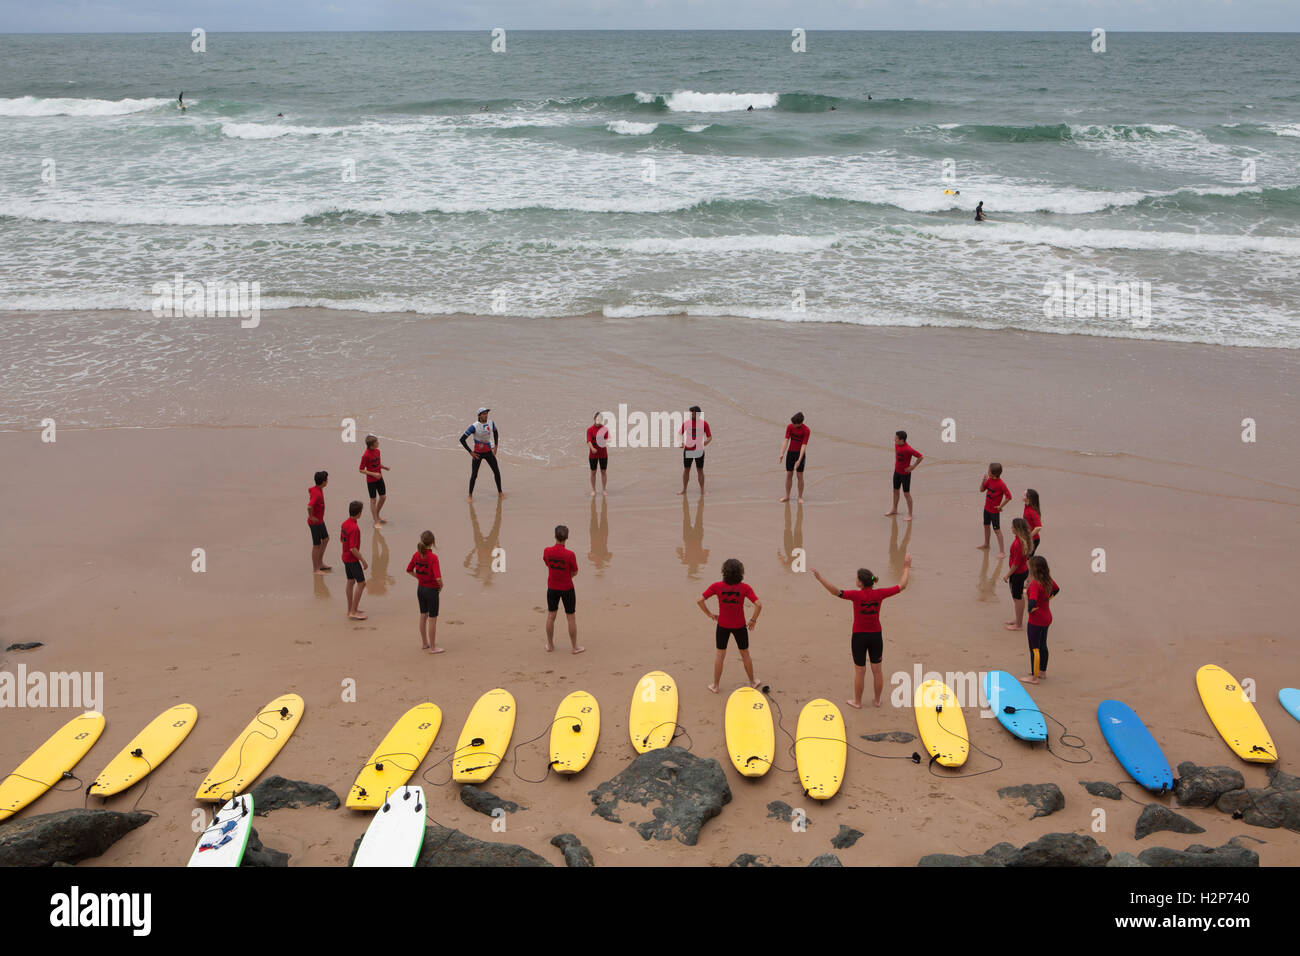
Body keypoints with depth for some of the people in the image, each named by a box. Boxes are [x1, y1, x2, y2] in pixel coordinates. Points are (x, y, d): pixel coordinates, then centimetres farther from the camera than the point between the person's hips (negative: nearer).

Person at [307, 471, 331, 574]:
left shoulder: (314, 488, -1)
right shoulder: (317, 493, -30)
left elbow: (309, 490, 24)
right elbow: (309, 507, -44)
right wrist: (311, 517, -25)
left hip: (320, 520, 10)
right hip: (315, 523, -10)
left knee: (326, 539, 23)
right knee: (317, 545, 3)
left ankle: (320, 563, 35)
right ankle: (316, 569, 16)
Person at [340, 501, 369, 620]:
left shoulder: (344, 524, 1)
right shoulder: (354, 528, -26)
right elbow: (353, 549, -27)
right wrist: (363, 561, -18)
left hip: (345, 557, 9)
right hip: (352, 559, -9)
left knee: (351, 582, 16)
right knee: (361, 583, -2)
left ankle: (350, 609, 25)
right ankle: (353, 611, -1)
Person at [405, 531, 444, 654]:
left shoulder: (416, 555, -5)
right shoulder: (433, 557, -24)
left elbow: (409, 570, 9)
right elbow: (438, 577, -29)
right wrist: (441, 586, -9)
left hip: (420, 588, 6)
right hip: (432, 590, -6)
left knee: (423, 616, 20)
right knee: (432, 619, 5)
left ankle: (424, 643, 34)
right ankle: (432, 647, 14)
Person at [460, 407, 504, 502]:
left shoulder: (491, 424, -4)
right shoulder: (474, 427, -19)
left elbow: (496, 433, 20)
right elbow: (462, 439, -15)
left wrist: (496, 446, 12)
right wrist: (470, 452, -14)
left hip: (488, 451, 4)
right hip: (478, 453, -4)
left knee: (497, 472, 6)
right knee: (474, 475, -3)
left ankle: (500, 492, 23)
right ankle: (470, 495, 12)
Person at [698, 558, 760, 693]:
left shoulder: (717, 586, -16)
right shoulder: (745, 588, -18)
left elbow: (700, 601, -15)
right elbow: (759, 605, -23)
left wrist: (710, 614, -1)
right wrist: (754, 620, -6)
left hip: (722, 625, 0)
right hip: (740, 626, 0)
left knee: (720, 655, 16)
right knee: (745, 654, 20)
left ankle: (715, 685, 25)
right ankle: (752, 682, 35)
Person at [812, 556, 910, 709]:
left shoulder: (857, 595, -21)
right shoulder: (879, 594, -11)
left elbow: (836, 591, -33)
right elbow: (902, 586, -3)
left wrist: (819, 578, -34)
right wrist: (906, 568, 8)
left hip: (859, 636, -3)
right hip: (876, 635, 3)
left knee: (859, 671, 11)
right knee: (877, 669, 16)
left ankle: (857, 702, 25)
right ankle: (877, 700, 29)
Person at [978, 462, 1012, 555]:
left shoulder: (1001, 484, -25)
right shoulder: (989, 480, -2)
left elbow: (1009, 497, -24)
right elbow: (982, 489, 7)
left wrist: (1000, 506, -16)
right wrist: (984, 479, -10)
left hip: (995, 511, -8)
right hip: (987, 508, 8)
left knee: (997, 530, -5)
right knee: (986, 526, 23)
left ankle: (1002, 551, 0)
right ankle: (986, 545, 43)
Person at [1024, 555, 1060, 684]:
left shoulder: (1035, 584, -27)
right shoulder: (1048, 580, -1)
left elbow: (1032, 602, -39)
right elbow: (1057, 589, 20)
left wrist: (1030, 610, -18)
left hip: (1036, 620, -9)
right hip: (1047, 617, 9)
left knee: (1034, 648, 2)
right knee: (1042, 645, 22)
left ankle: (1034, 677, 10)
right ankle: (1043, 672, 34)